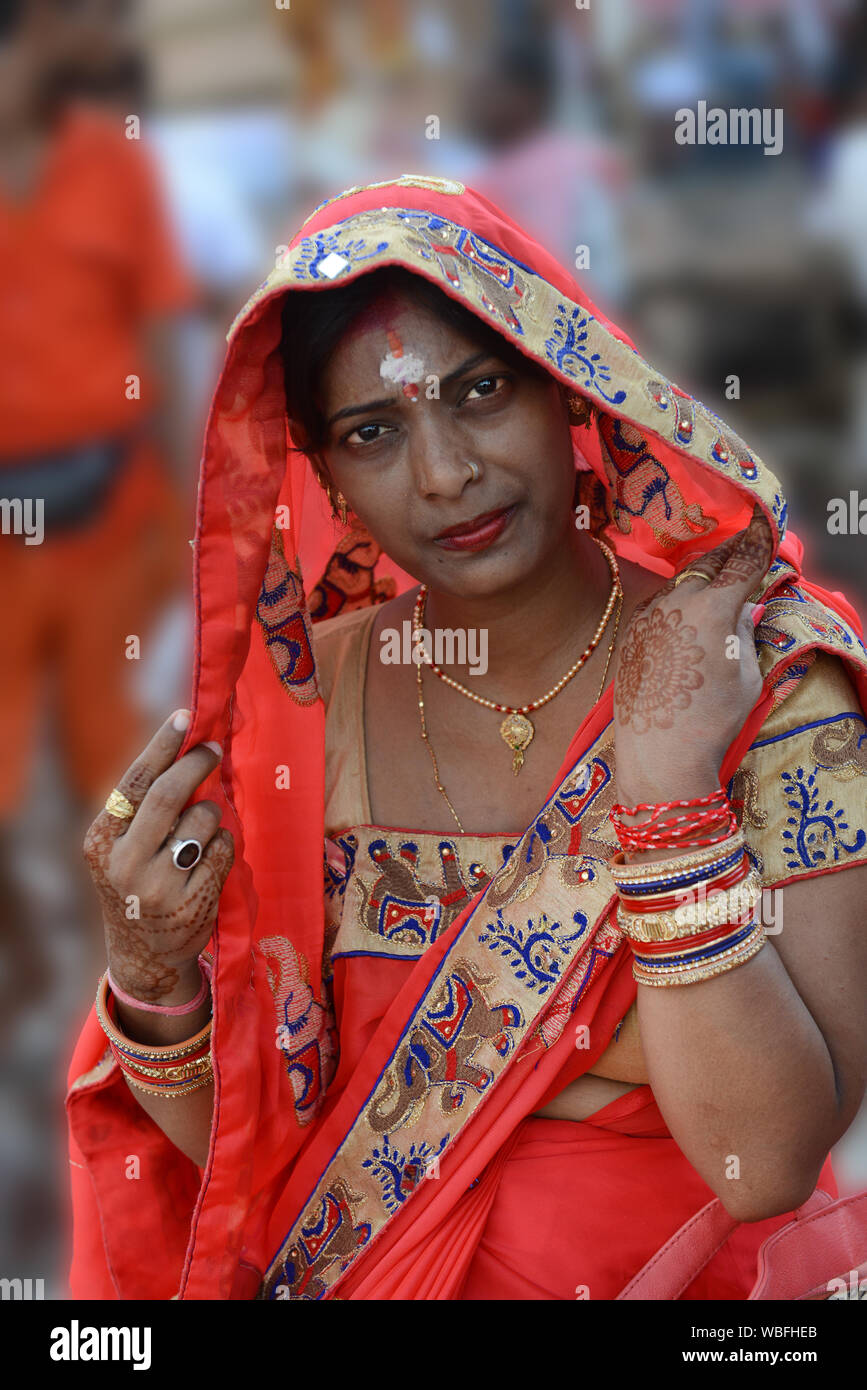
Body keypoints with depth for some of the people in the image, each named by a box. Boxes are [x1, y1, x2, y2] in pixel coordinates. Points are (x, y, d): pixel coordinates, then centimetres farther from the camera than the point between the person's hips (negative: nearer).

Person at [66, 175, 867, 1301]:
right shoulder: (294, 703, -2)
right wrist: (153, 976, -14)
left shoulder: (772, 683, -9)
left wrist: (671, 784, -21)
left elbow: (766, 1168, -16)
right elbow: (239, 1143, 3)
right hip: (338, 1273, 2)